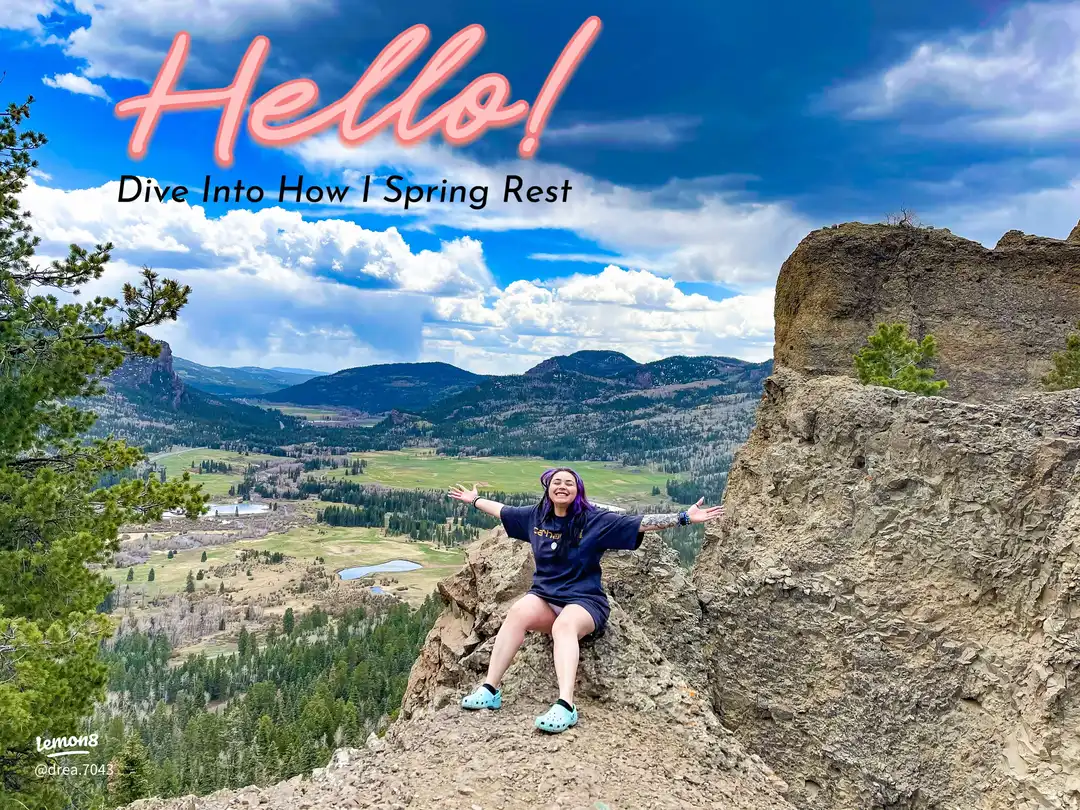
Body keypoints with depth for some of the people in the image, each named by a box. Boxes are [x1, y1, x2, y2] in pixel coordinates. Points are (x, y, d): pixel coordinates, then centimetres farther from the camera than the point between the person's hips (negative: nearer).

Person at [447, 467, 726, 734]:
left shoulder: (596, 520, -5)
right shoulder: (535, 516, 8)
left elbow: (642, 523, -10)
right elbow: (502, 509, 26)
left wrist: (685, 517, -17)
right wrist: (474, 499, 38)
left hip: (584, 601, -3)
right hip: (543, 597, 4)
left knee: (565, 624, -37)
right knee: (518, 612, -30)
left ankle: (566, 706, -53)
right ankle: (490, 690, -30)